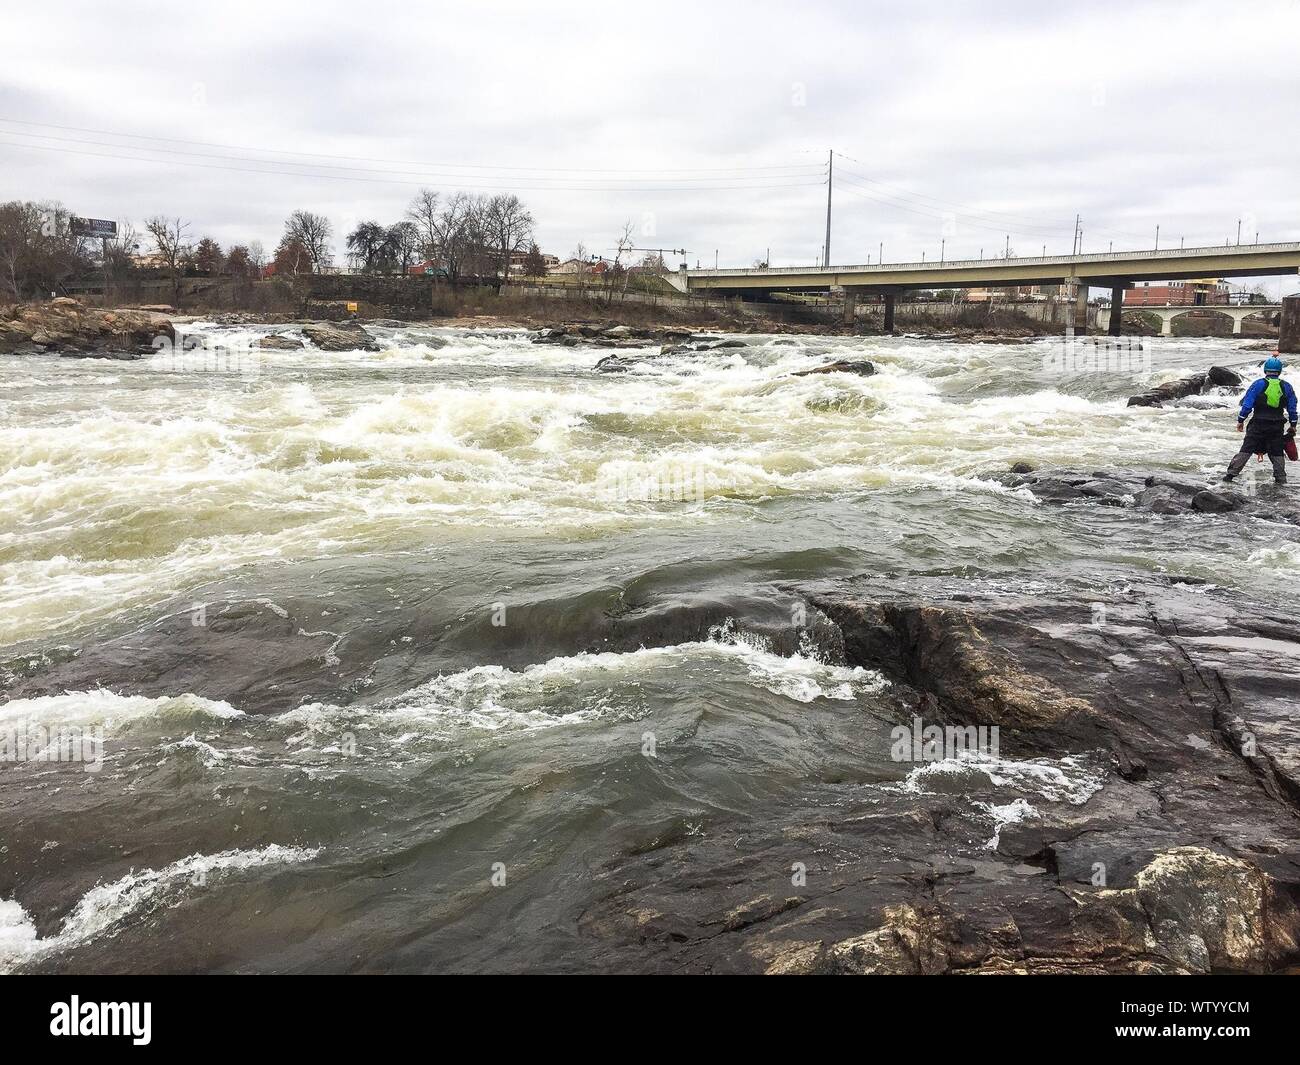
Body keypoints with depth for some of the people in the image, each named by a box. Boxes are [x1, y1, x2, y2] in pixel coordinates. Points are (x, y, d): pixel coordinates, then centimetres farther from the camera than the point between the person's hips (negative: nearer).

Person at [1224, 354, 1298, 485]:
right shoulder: (1286, 386, 3)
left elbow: (1247, 404, -9)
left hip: (1258, 425, -2)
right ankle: (1281, 479, 14)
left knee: (1246, 449, 0)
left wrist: (1240, 420, -2)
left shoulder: (1259, 384, -7)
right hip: (1278, 427, 3)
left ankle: (1231, 473, -4)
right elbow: (1292, 408, 8)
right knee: (1277, 453, 12)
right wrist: (1293, 425, 17)